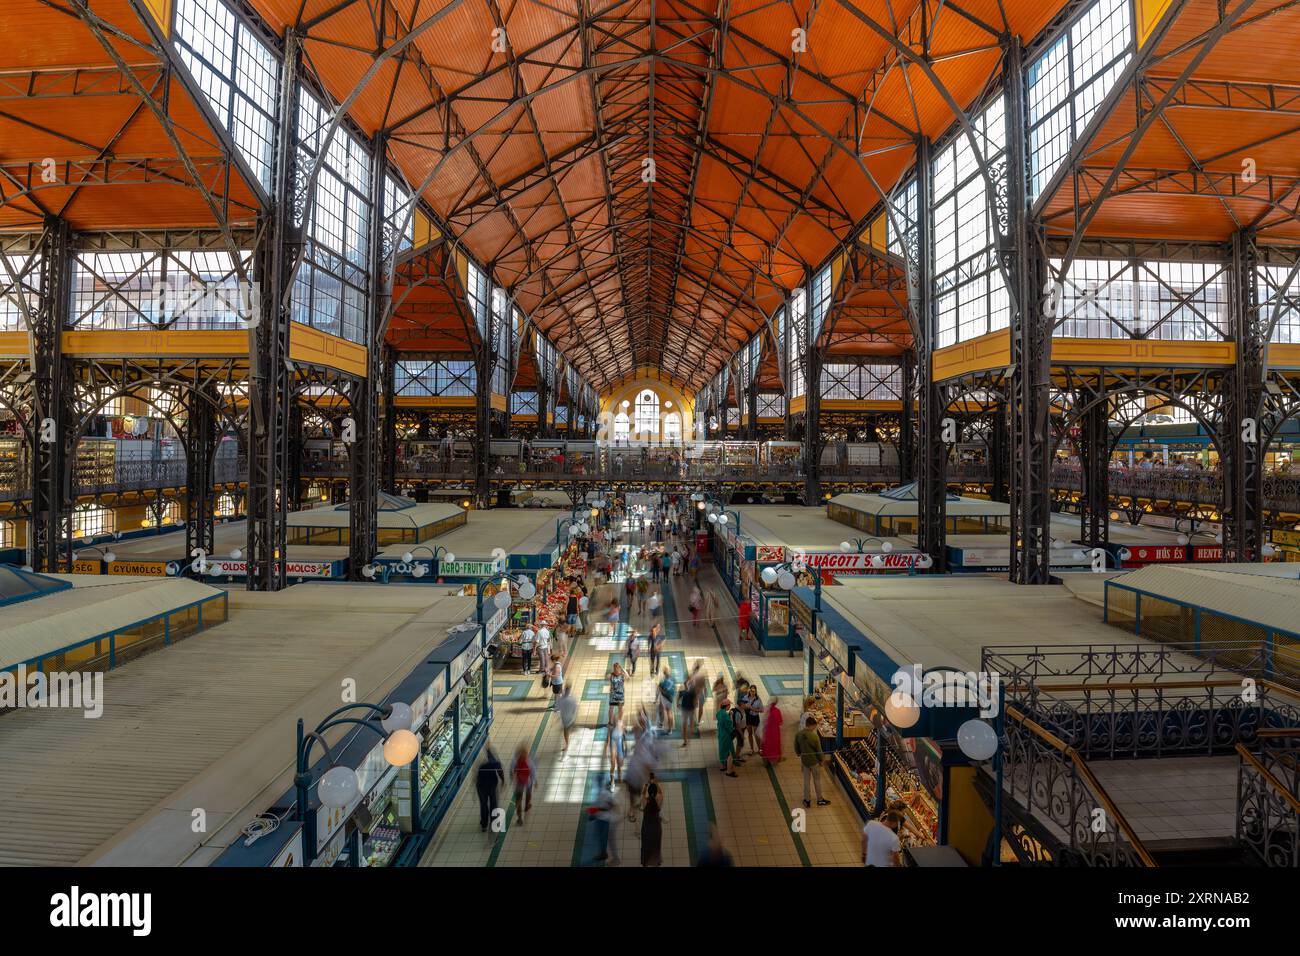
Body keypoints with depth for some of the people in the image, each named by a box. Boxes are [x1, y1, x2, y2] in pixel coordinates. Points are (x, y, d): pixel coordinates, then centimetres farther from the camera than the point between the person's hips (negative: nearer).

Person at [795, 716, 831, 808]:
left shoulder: (798, 735, -11)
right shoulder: (814, 736, -26)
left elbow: (796, 748, 1)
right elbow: (819, 750, -16)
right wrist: (821, 760, 1)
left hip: (804, 761, 4)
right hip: (814, 761, -4)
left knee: (806, 781, 18)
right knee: (817, 781, 16)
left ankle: (807, 800, 29)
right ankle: (820, 800, 32)